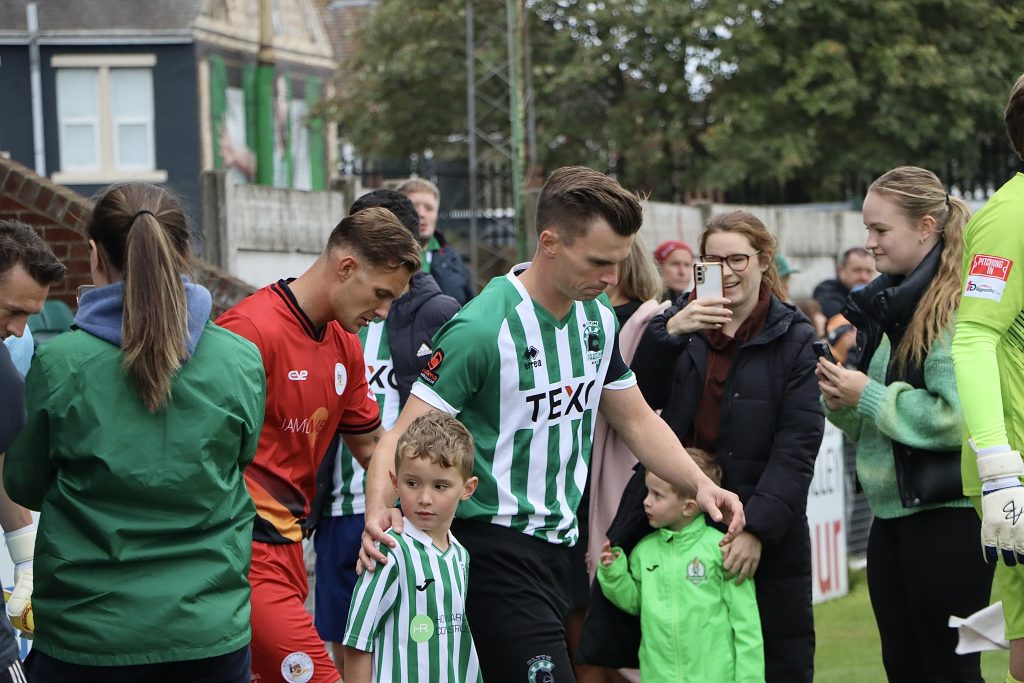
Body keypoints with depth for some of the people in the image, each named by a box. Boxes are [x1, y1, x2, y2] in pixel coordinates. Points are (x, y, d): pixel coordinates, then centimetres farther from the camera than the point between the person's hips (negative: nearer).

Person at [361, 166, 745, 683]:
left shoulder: (598, 316, 7)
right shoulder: (482, 329, -17)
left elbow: (636, 420, 18)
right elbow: (404, 437, -17)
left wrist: (700, 484, 3)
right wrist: (378, 510, -36)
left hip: (561, 543, 8)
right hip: (496, 548, -8)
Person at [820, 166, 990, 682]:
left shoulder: (957, 307, -13)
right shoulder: (892, 305, 14)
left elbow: (961, 417, -23)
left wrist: (869, 395, -14)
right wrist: (842, 402, -2)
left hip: (947, 514, -9)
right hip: (892, 512, 9)